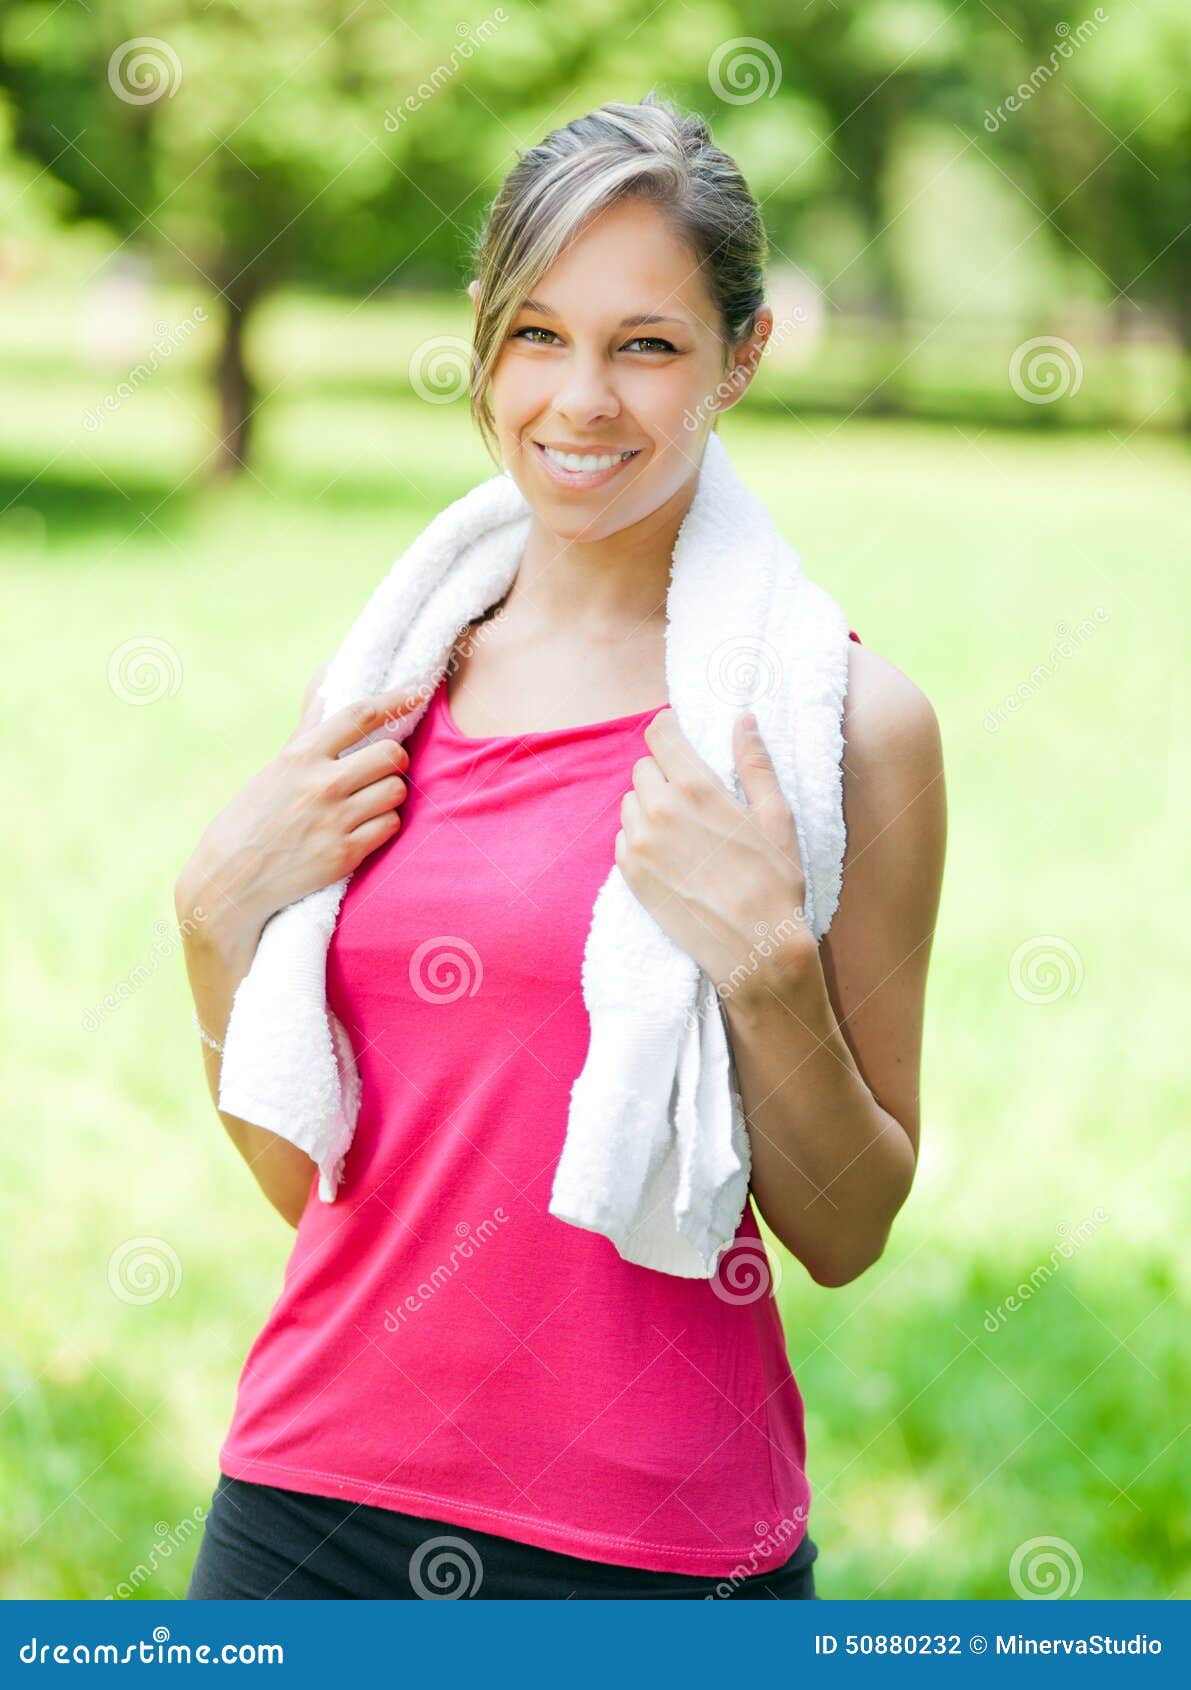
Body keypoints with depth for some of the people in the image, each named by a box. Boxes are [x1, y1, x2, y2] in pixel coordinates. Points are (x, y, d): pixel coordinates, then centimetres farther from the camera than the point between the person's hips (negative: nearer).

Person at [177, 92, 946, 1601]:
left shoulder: (840, 713, -7)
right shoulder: (380, 683, 5)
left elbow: (844, 1235, -4)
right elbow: (300, 1180, 10)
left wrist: (764, 968, -19)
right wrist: (221, 915, -4)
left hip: (653, 1548, -3)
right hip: (313, 1498, 4)